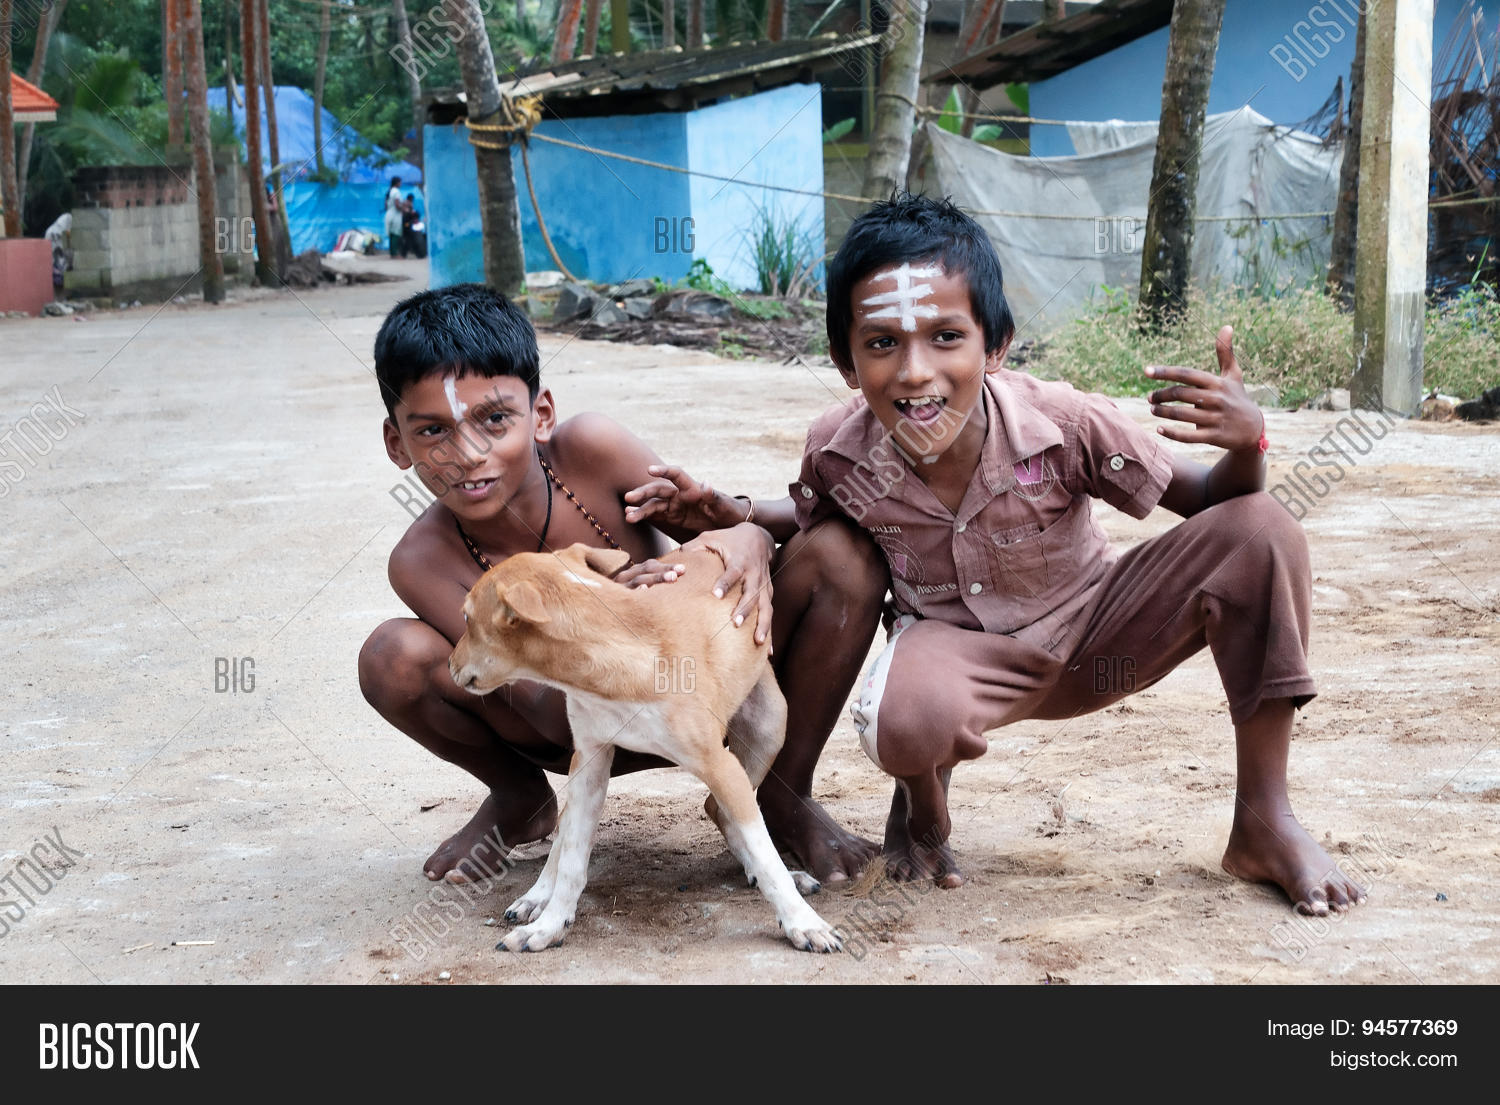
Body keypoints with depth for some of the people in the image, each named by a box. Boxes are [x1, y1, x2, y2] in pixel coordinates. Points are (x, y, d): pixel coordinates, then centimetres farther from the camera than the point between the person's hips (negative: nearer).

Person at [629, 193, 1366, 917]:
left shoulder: (1065, 426, -27)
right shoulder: (836, 453, -21)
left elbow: (1211, 504, -15)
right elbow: (803, 532, 3)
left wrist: (1246, 445, -39)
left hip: (1096, 636, 1)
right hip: (965, 652, -1)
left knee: (1262, 534, -24)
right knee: (906, 719, -41)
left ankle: (1264, 824, -13)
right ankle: (922, 807, 3)